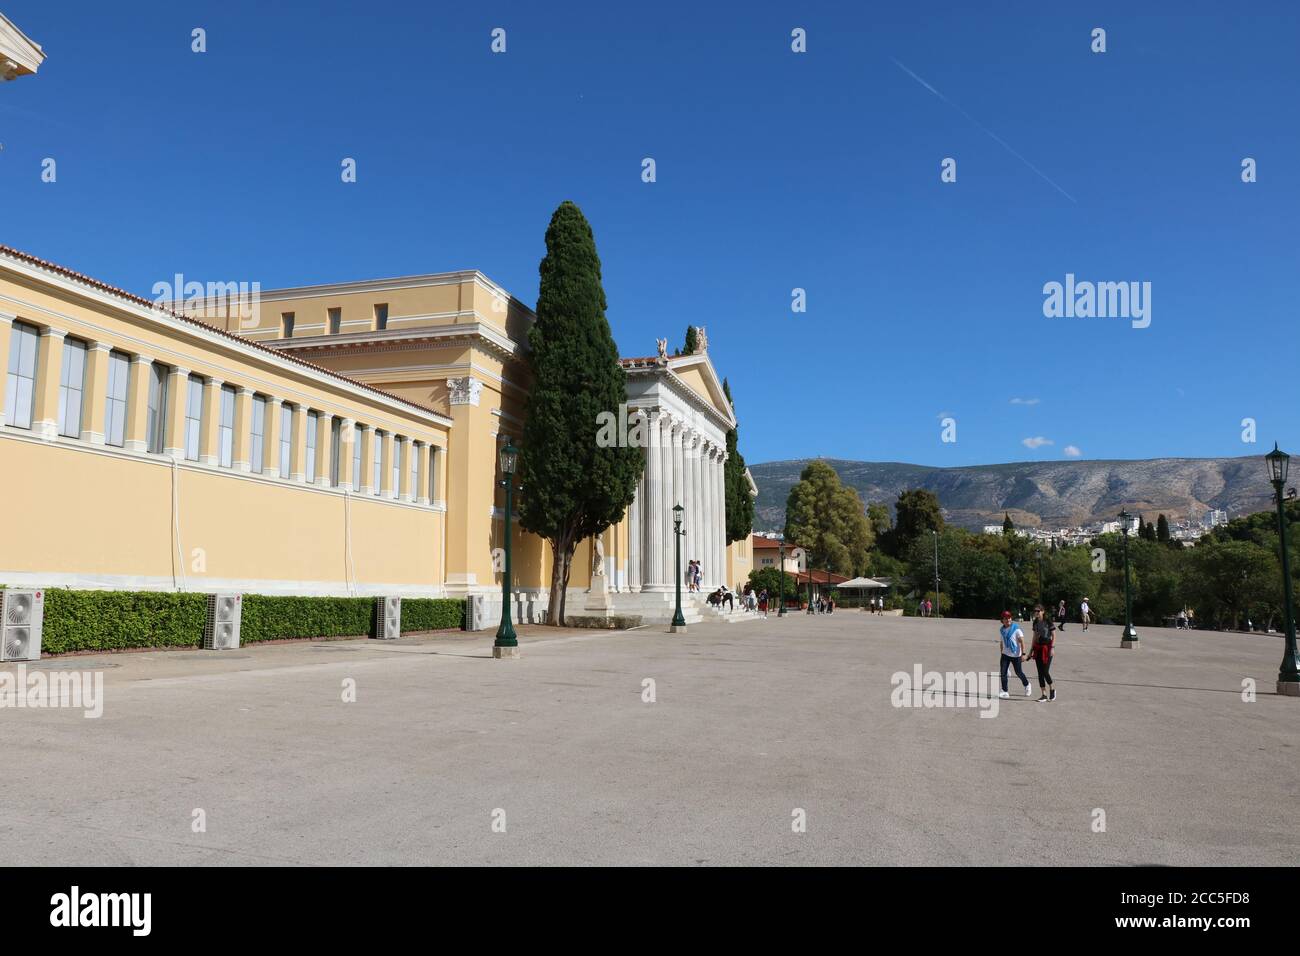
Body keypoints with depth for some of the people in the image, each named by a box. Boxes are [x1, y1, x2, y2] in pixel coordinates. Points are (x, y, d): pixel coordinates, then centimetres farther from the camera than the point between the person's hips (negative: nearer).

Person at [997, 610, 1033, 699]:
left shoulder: (1016, 628, -13)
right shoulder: (1001, 630, 4)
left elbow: (1022, 641, -15)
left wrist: (1023, 654, -21)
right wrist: (1002, 653, 20)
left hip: (1016, 655, -4)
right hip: (1005, 654, 4)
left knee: (1019, 672, 8)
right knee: (1003, 672, -7)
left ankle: (1027, 685, 36)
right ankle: (1004, 691, 0)